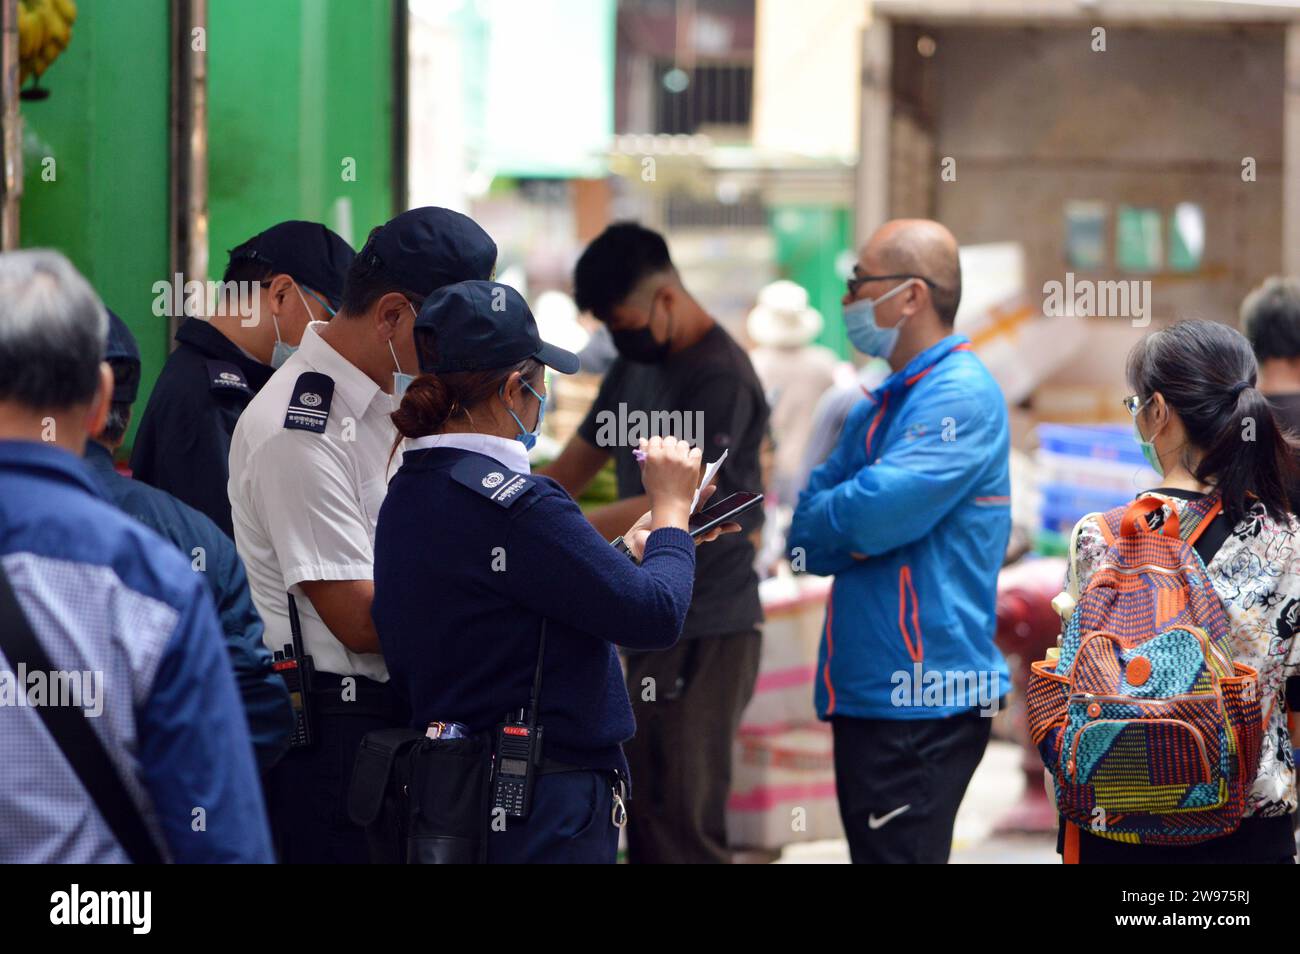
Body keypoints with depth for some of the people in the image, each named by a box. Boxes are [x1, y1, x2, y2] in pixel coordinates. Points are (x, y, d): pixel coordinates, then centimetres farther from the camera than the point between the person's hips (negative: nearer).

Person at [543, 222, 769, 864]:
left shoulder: (721, 380, -16)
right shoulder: (636, 367, 13)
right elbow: (576, 465, 18)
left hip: (704, 635, -9)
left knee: (682, 824, -10)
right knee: (646, 814, 13)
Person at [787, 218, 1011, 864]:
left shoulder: (961, 395, -13)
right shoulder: (878, 408, 17)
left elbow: (878, 512, -23)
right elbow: (804, 534, 12)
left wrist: (824, 522, -1)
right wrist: (853, 524, -10)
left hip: (922, 703, -10)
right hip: (868, 691, 10)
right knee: (874, 851, 14)